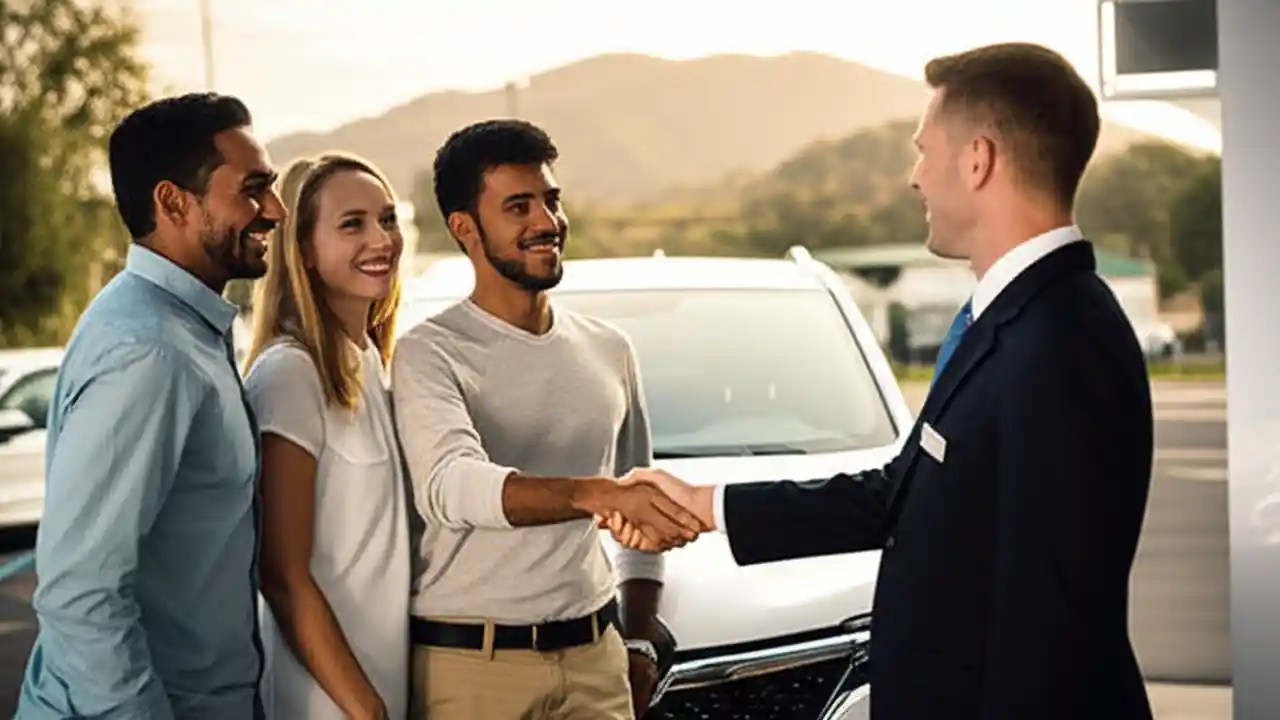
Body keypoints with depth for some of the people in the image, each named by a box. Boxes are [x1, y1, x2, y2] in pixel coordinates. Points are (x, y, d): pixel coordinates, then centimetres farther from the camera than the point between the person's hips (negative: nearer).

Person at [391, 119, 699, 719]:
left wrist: (639, 642, 13)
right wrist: (595, 494, -39)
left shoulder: (609, 350, 10)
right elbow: (451, 487, -26)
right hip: (468, 662, -4)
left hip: (593, 654, 5)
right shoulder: (431, 353, -8)